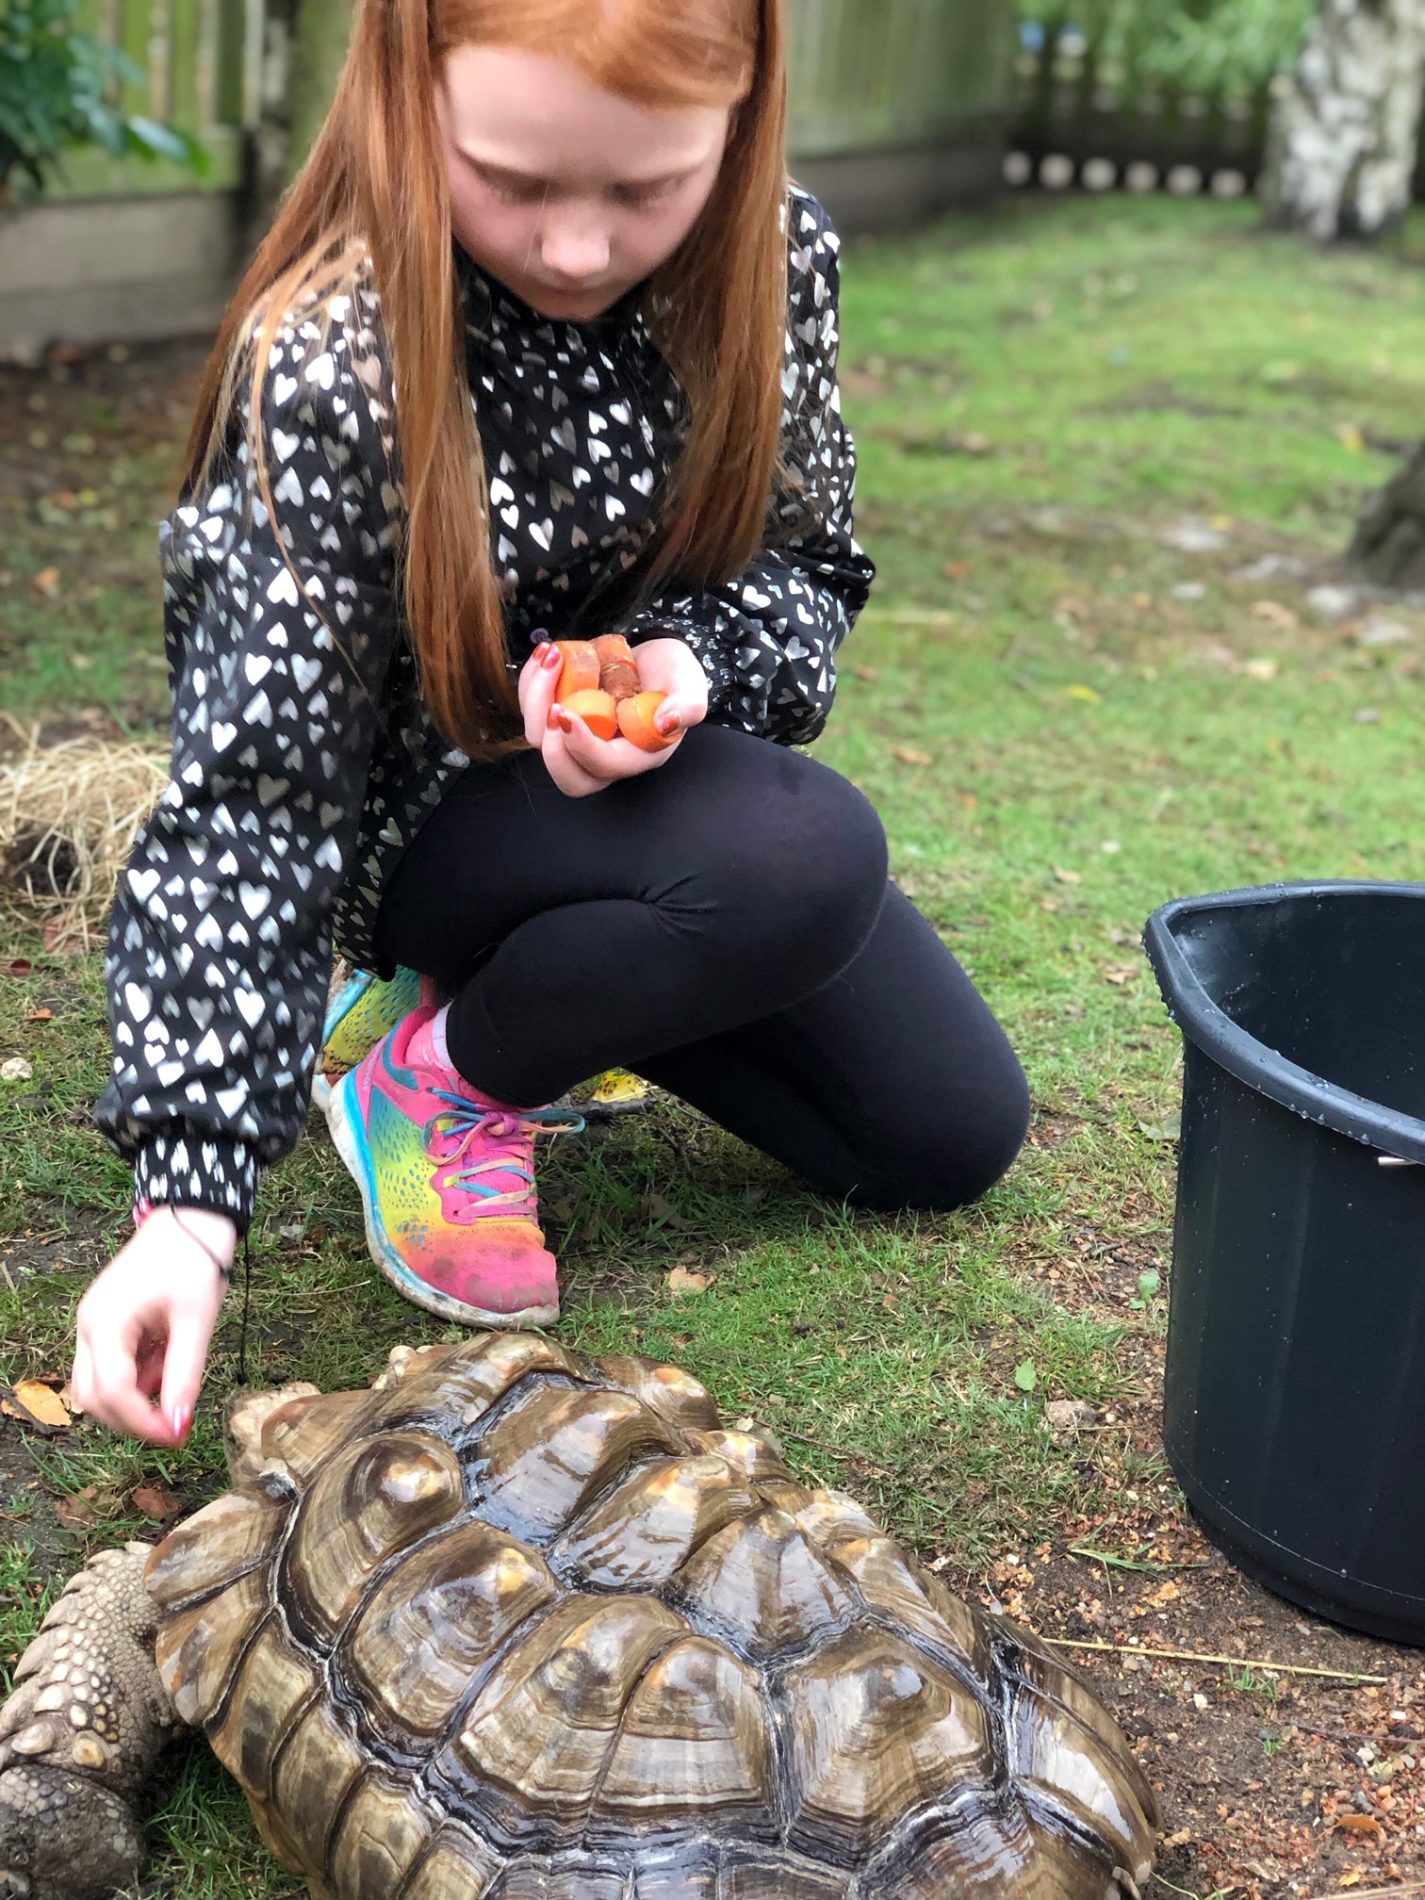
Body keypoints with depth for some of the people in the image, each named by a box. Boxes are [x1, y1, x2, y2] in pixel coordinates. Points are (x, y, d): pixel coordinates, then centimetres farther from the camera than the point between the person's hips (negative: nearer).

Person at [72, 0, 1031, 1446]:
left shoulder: (772, 256, -14)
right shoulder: (327, 369, -29)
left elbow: (809, 563, -1)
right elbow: (251, 796, -30)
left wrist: (689, 663, -26)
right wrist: (189, 1200, -37)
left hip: (652, 773, 6)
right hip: (425, 804, -6)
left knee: (953, 1136, 6)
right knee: (809, 862, -34)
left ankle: (566, 986, 21)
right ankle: (444, 1082, -7)